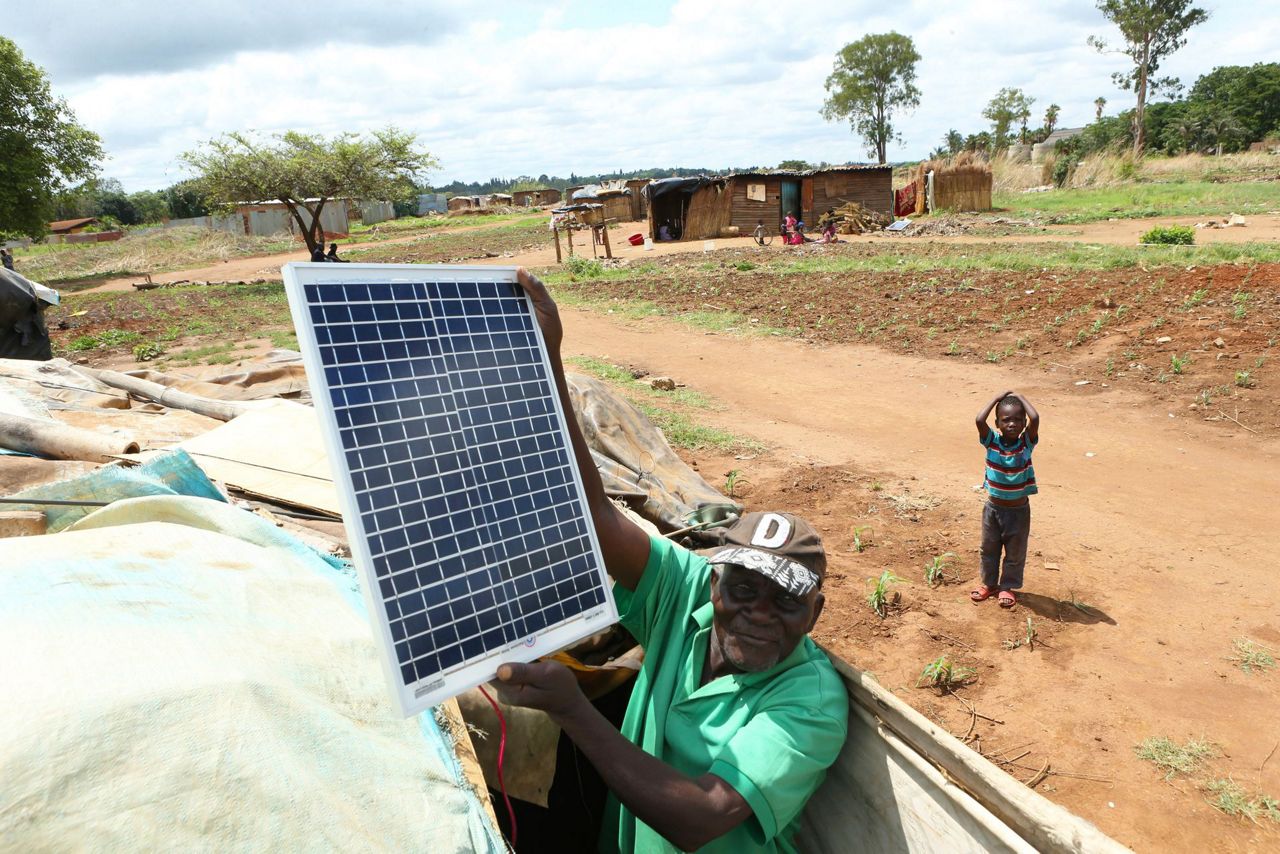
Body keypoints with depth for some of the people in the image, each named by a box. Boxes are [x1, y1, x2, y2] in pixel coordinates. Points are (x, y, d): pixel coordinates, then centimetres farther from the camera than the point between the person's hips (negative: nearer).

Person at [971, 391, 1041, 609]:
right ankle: (989, 583, 37)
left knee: (1015, 552, 14)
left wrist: (1020, 397, -18)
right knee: (989, 549, 18)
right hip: (993, 507, 1)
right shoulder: (991, 441, -12)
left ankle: (1008, 587, 33)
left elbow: (1035, 419, -32)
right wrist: (997, 398, -19)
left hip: (1019, 510, -1)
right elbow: (979, 420, -30)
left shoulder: (1027, 443, -13)